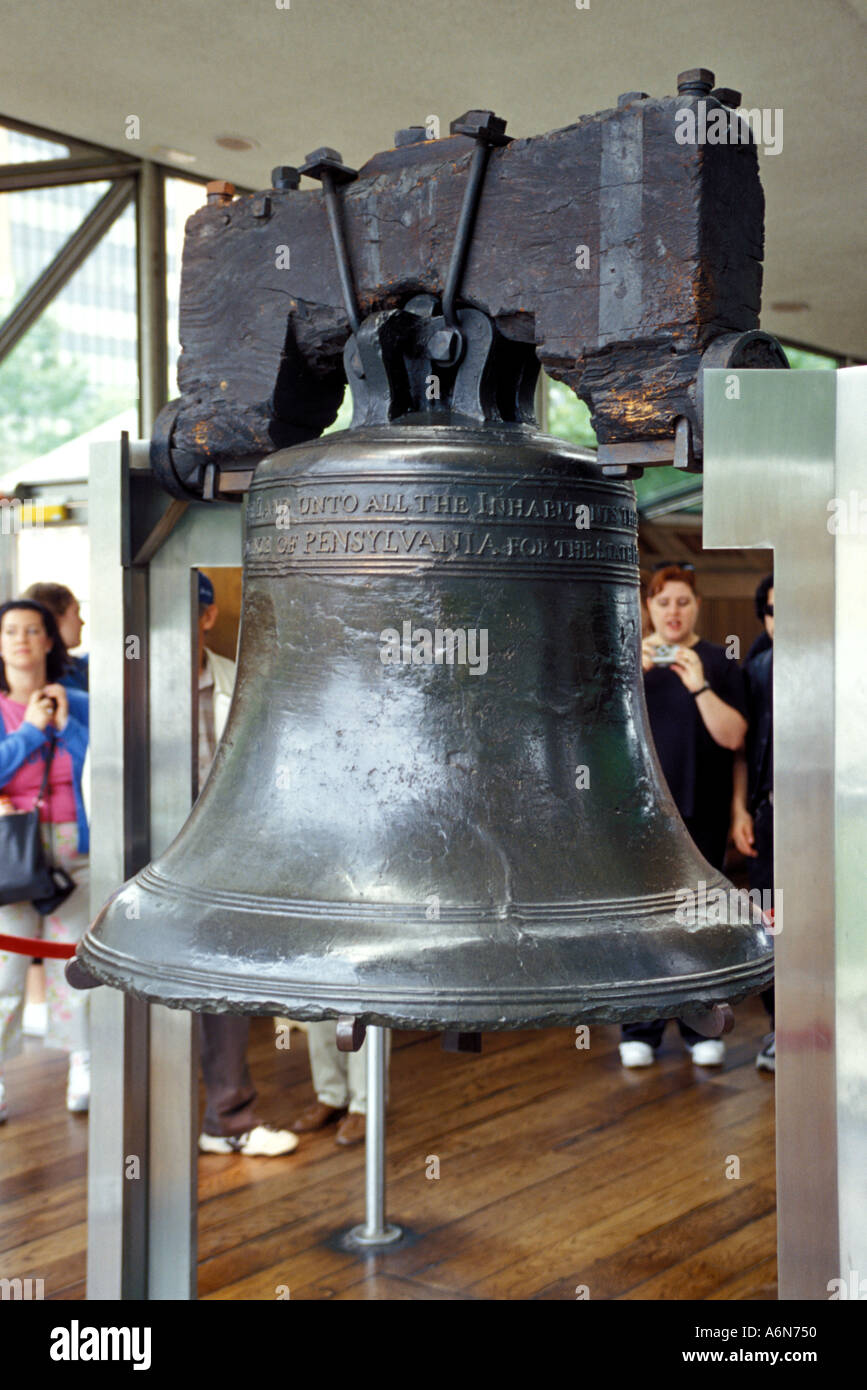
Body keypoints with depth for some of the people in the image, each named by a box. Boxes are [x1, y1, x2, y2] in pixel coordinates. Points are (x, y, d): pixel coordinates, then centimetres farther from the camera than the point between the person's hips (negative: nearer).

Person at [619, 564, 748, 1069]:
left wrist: (700, 686, -18)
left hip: (701, 809, 0)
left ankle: (701, 1027, 15)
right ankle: (639, 1029, 8)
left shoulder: (719, 662, 4)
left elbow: (733, 737, -6)